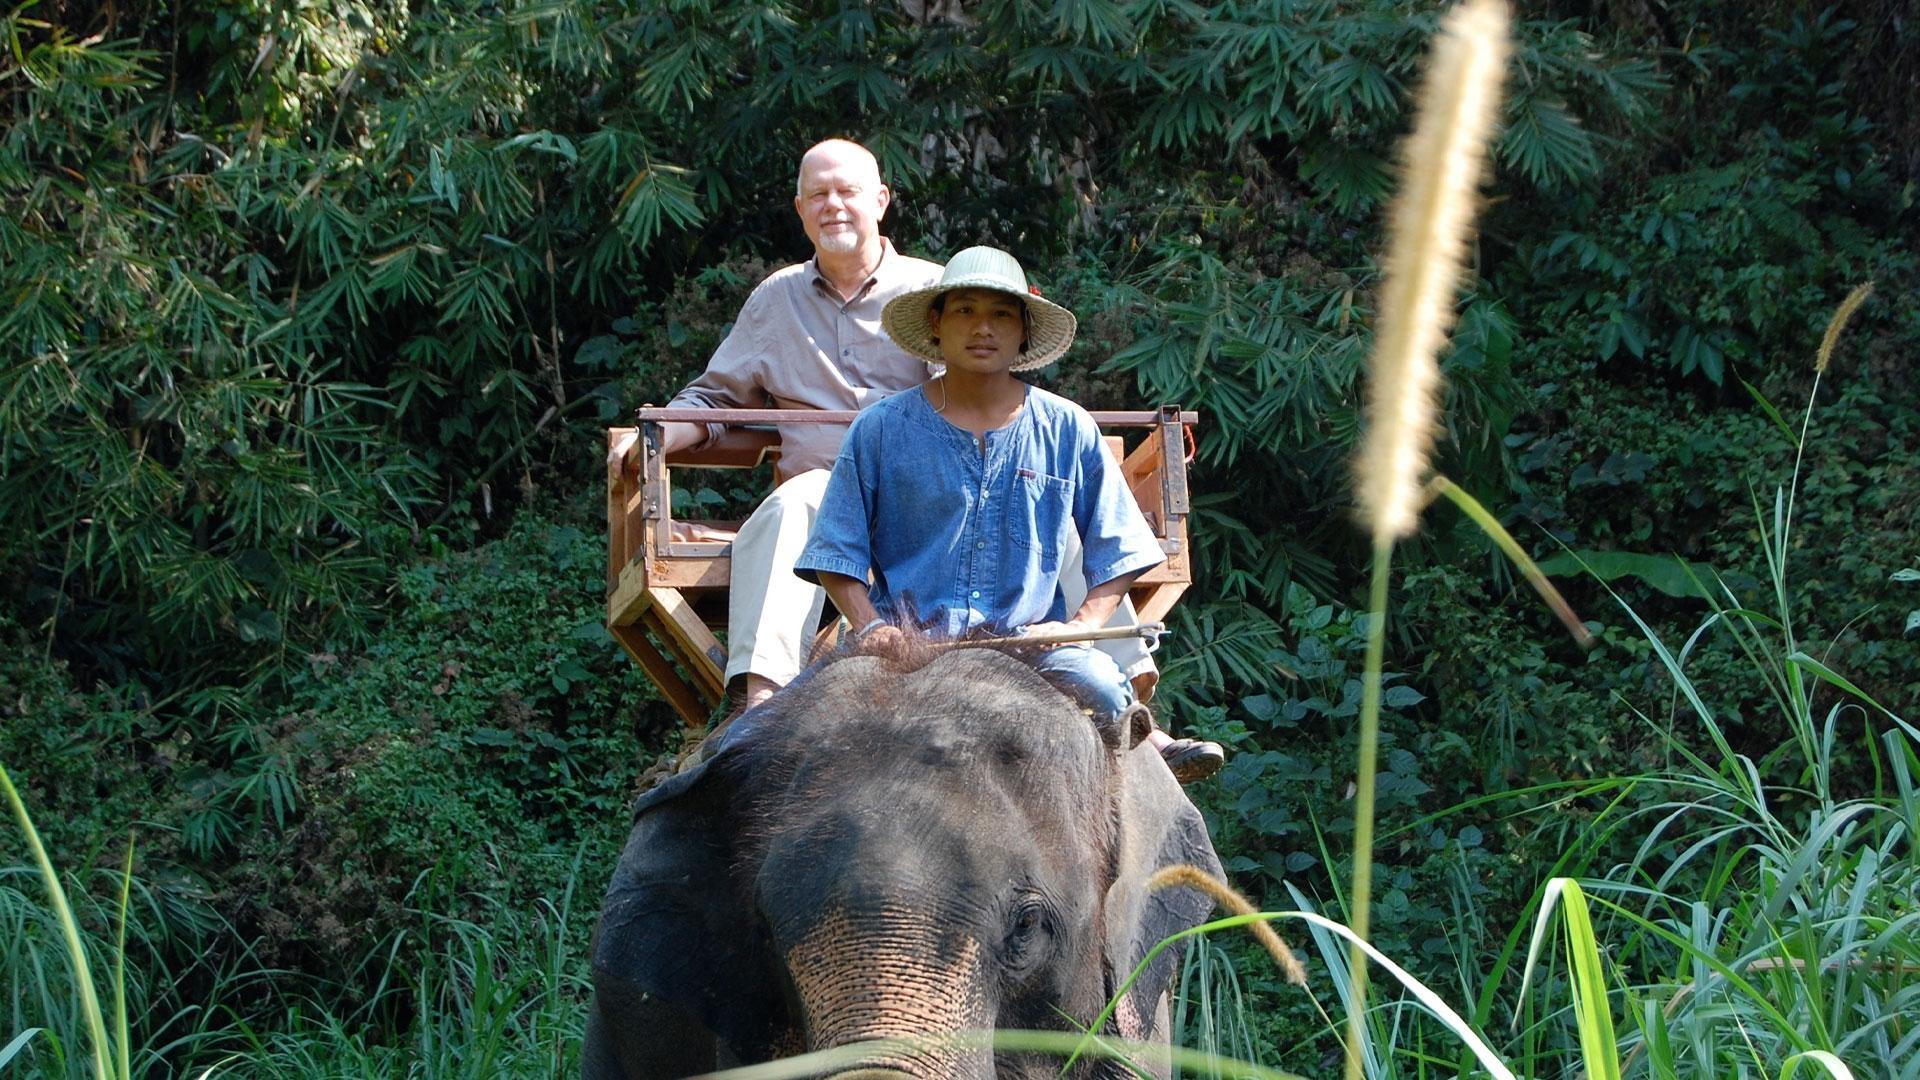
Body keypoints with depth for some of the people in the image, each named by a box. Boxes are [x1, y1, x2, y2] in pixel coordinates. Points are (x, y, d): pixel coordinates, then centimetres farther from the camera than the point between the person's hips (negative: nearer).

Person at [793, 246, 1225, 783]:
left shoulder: (1068, 431, 11)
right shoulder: (881, 430, 8)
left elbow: (1117, 556, 13)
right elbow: (837, 557, 9)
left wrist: (1078, 627, -5)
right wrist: (872, 628, -8)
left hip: (1033, 639, 0)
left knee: (1096, 681, -32)